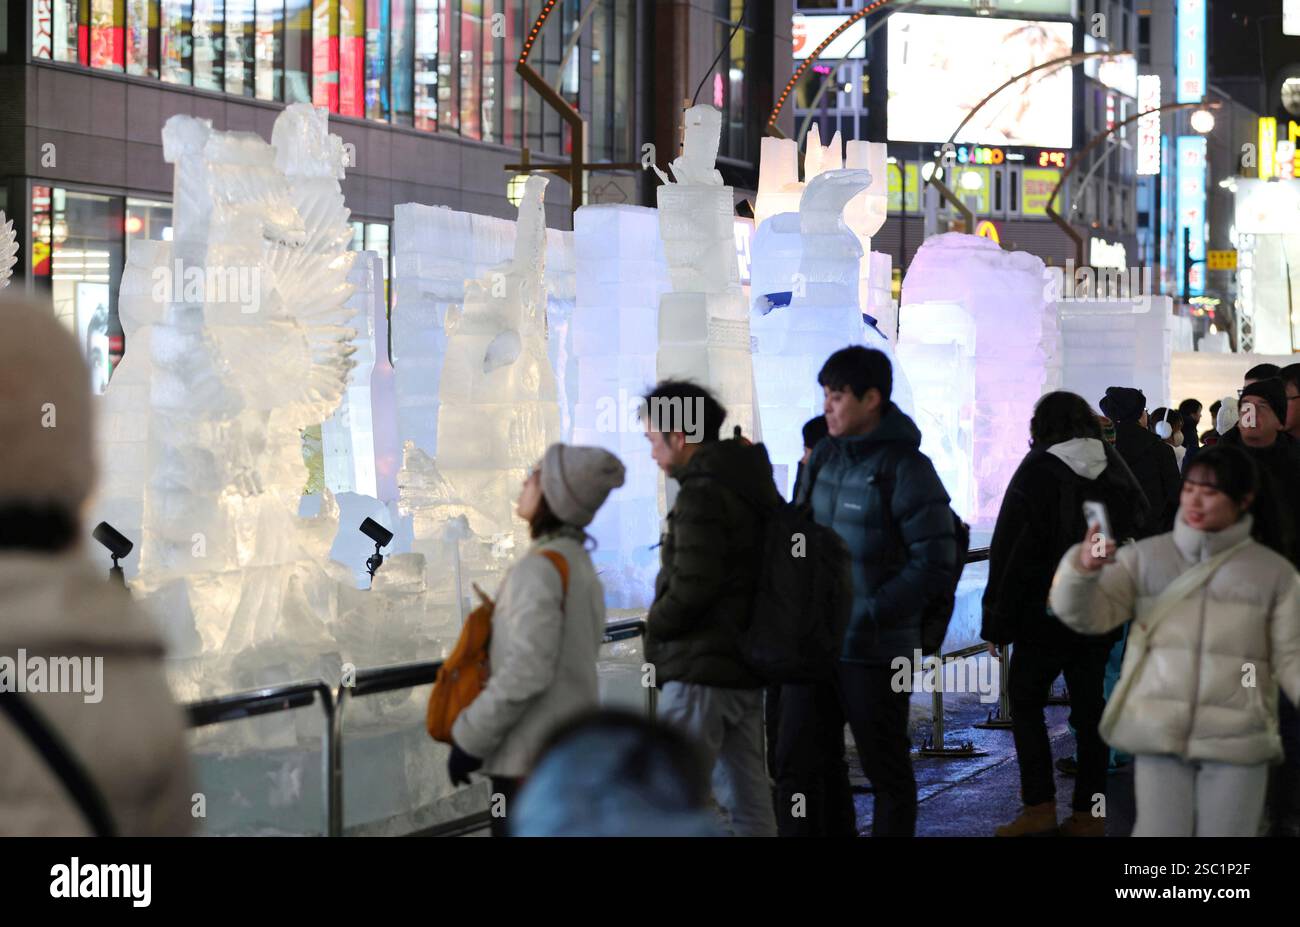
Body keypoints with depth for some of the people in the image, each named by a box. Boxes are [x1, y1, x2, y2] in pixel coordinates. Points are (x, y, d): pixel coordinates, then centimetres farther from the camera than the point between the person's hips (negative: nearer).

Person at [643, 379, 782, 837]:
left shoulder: (702, 495, -15)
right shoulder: (755, 488, 14)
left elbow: (692, 588, -21)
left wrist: (655, 625, -2)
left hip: (701, 671, -10)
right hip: (747, 668, 10)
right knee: (749, 802, 10)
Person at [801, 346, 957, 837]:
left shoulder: (905, 467, -12)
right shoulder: (825, 456, 8)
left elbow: (936, 562, -15)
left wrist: (872, 613, -18)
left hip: (873, 648, -7)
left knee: (886, 769, 5)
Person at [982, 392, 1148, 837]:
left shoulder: (1038, 471, -10)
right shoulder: (1116, 471, 5)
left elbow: (1012, 550, -12)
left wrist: (999, 617, -7)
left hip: (1047, 614, -5)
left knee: (1025, 701, 5)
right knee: (1089, 705, 10)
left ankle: (1039, 806, -4)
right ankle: (1089, 813, 10)